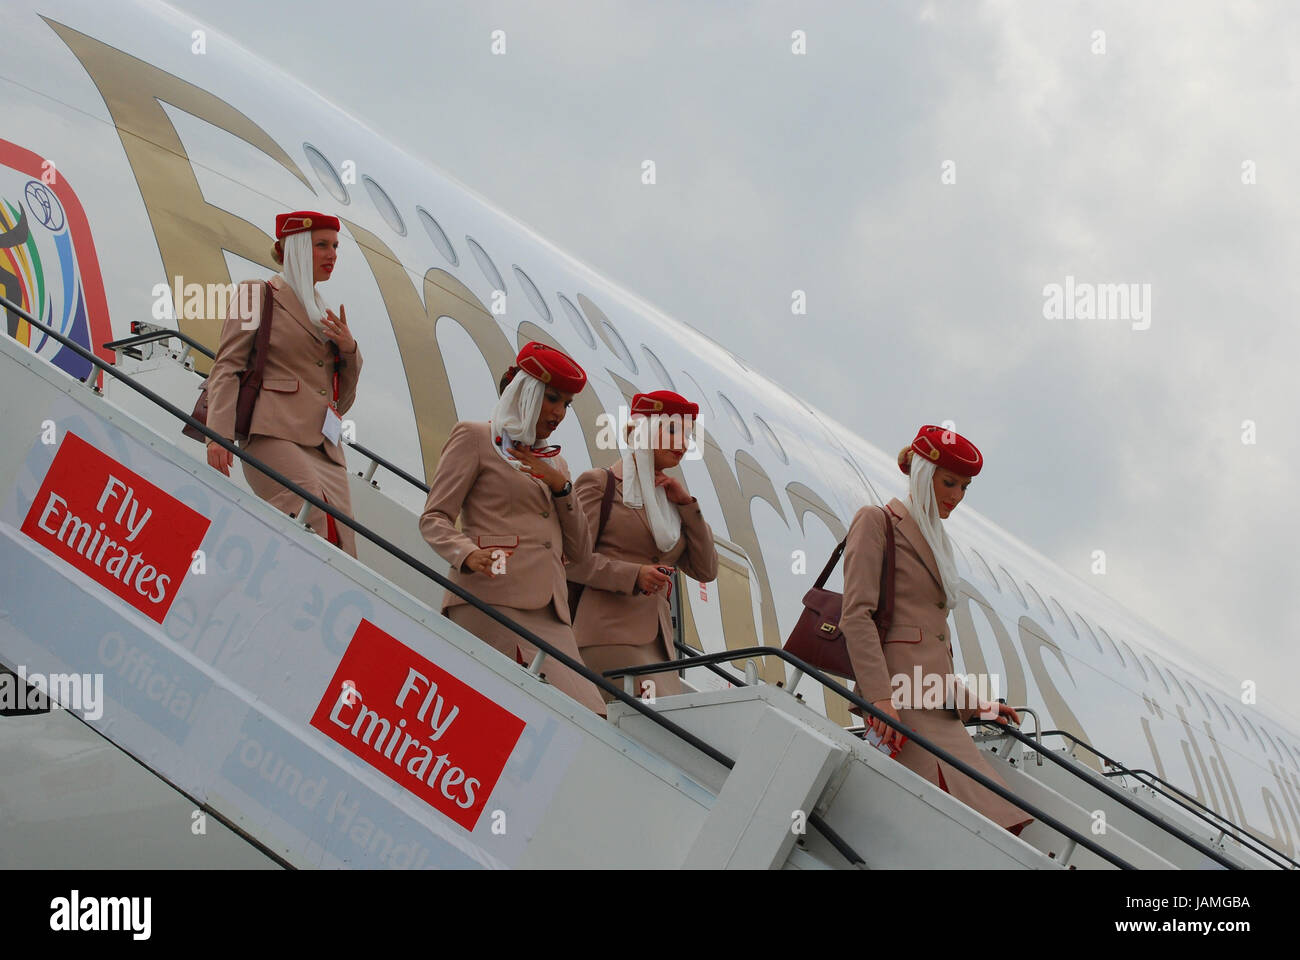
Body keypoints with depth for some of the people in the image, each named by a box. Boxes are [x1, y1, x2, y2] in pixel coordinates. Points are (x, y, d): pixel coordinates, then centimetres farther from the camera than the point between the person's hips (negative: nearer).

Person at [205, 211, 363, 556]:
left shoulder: (323, 314, 29)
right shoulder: (258, 295, 11)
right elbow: (227, 366, 1)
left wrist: (348, 349, 9)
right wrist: (219, 433, -14)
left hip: (324, 447, 7)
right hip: (276, 436, -7)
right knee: (321, 528, -29)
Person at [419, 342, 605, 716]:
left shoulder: (553, 461, 30)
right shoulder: (475, 439, 12)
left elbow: (580, 552, 23)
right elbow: (434, 518, 2)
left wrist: (561, 486, 8)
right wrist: (469, 554, -18)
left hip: (548, 615, 6)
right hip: (493, 604, -6)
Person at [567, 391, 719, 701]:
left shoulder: (668, 497, 24)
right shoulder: (598, 484, 5)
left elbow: (706, 570, 17)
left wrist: (687, 505, 8)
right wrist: (632, 575, -17)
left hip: (657, 639, 7)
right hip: (609, 633, -7)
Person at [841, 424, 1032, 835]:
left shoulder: (934, 541, 28)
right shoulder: (876, 523, 3)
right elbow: (856, 616, -9)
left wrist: (974, 705, 21)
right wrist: (880, 696, -19)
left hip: (938, 707, 8)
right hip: (902, 701, -8)